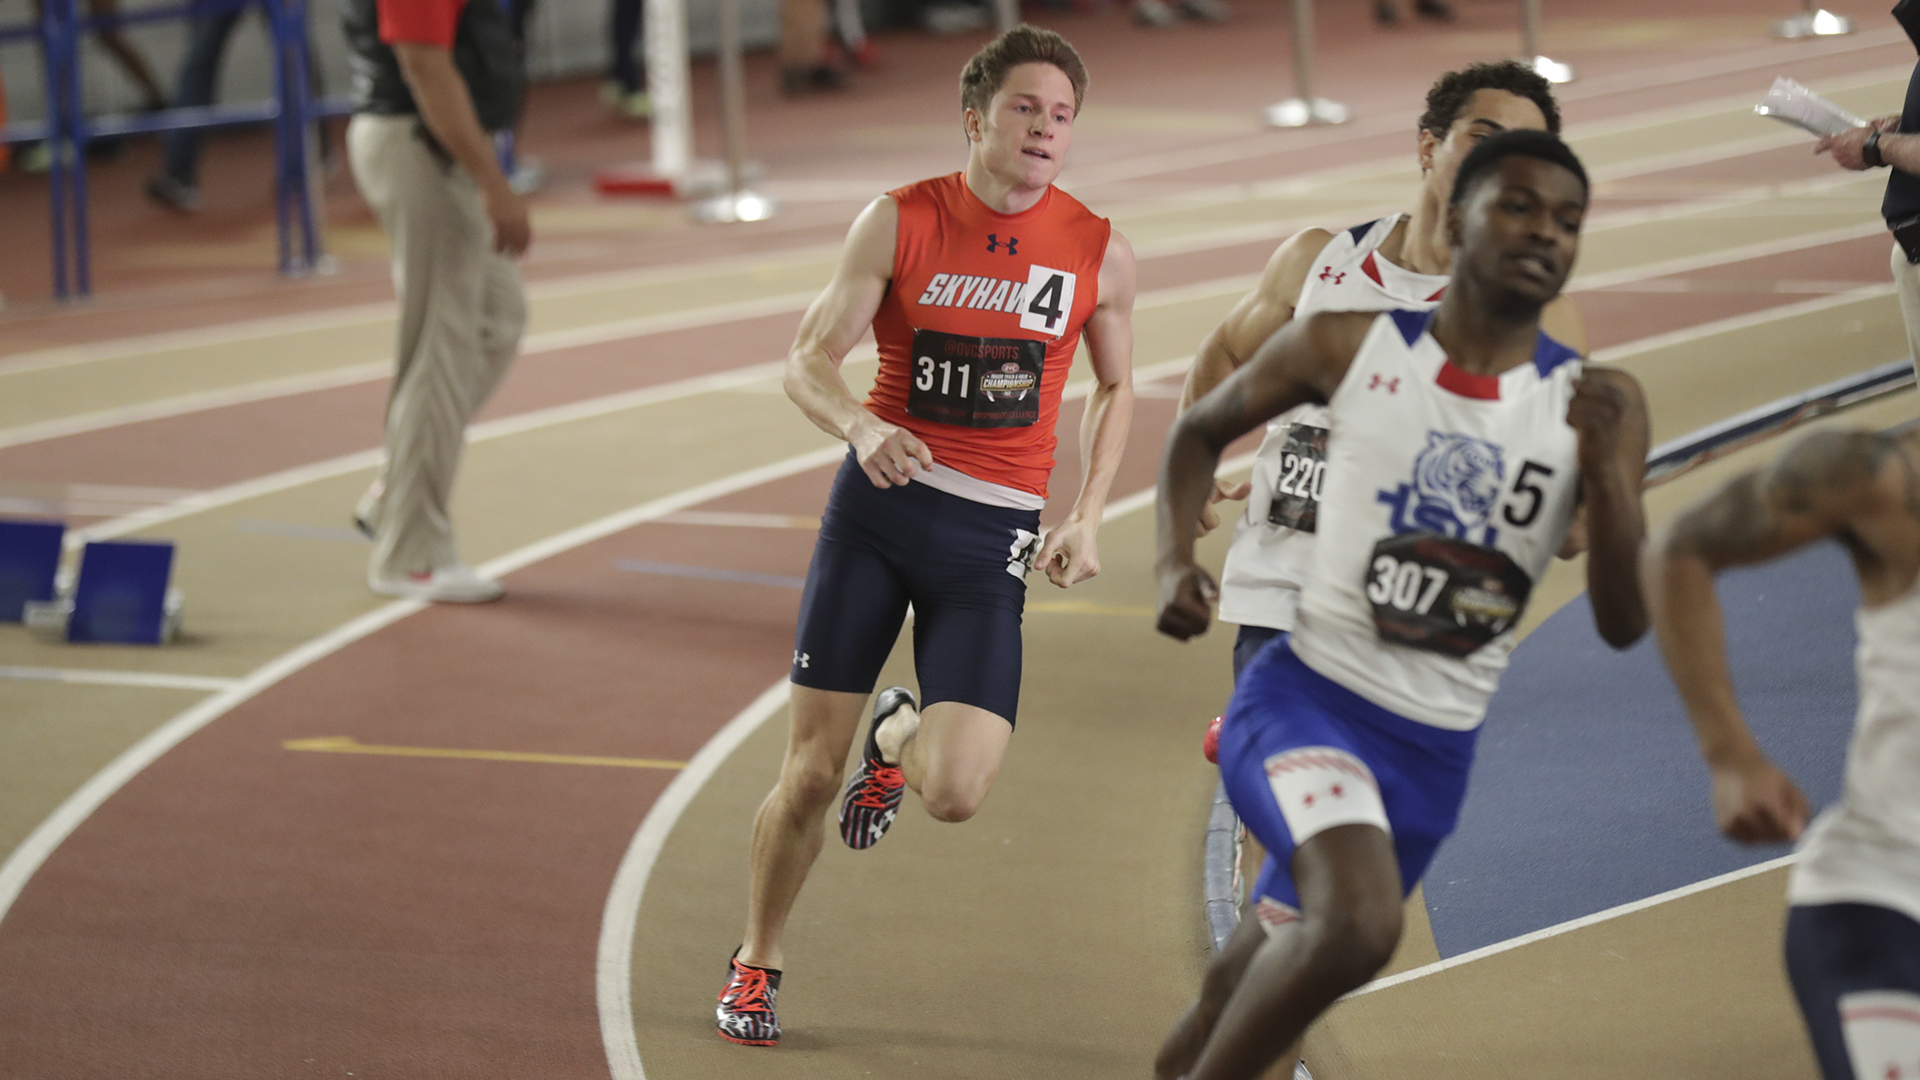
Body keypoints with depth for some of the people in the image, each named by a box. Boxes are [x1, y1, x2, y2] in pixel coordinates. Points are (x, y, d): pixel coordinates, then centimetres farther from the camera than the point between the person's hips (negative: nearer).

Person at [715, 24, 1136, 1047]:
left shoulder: (1099, 253, -1)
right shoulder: (899, 223, -5)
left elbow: (1115, 389, 14)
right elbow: (808, 360, -5)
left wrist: (1085, 520, 3)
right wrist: (863, 427, -27)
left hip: (993, 537, 1)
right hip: (880, 501, -1)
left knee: (954, 794, -12)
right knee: (809, 772, 0)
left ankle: (898, 736, 25)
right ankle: (755, 963, 24)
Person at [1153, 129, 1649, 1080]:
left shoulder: (1596, 406, -3)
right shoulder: (1350, 345, -5)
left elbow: (1625, 624, -7)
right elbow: (1201, 429, 12)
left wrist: (1605, 473, -21)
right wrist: (1176, 561, -4)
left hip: (1436, 749, 4)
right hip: (1307, 699, -4)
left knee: (1254, 985, 19)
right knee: (1359, 923, -32)